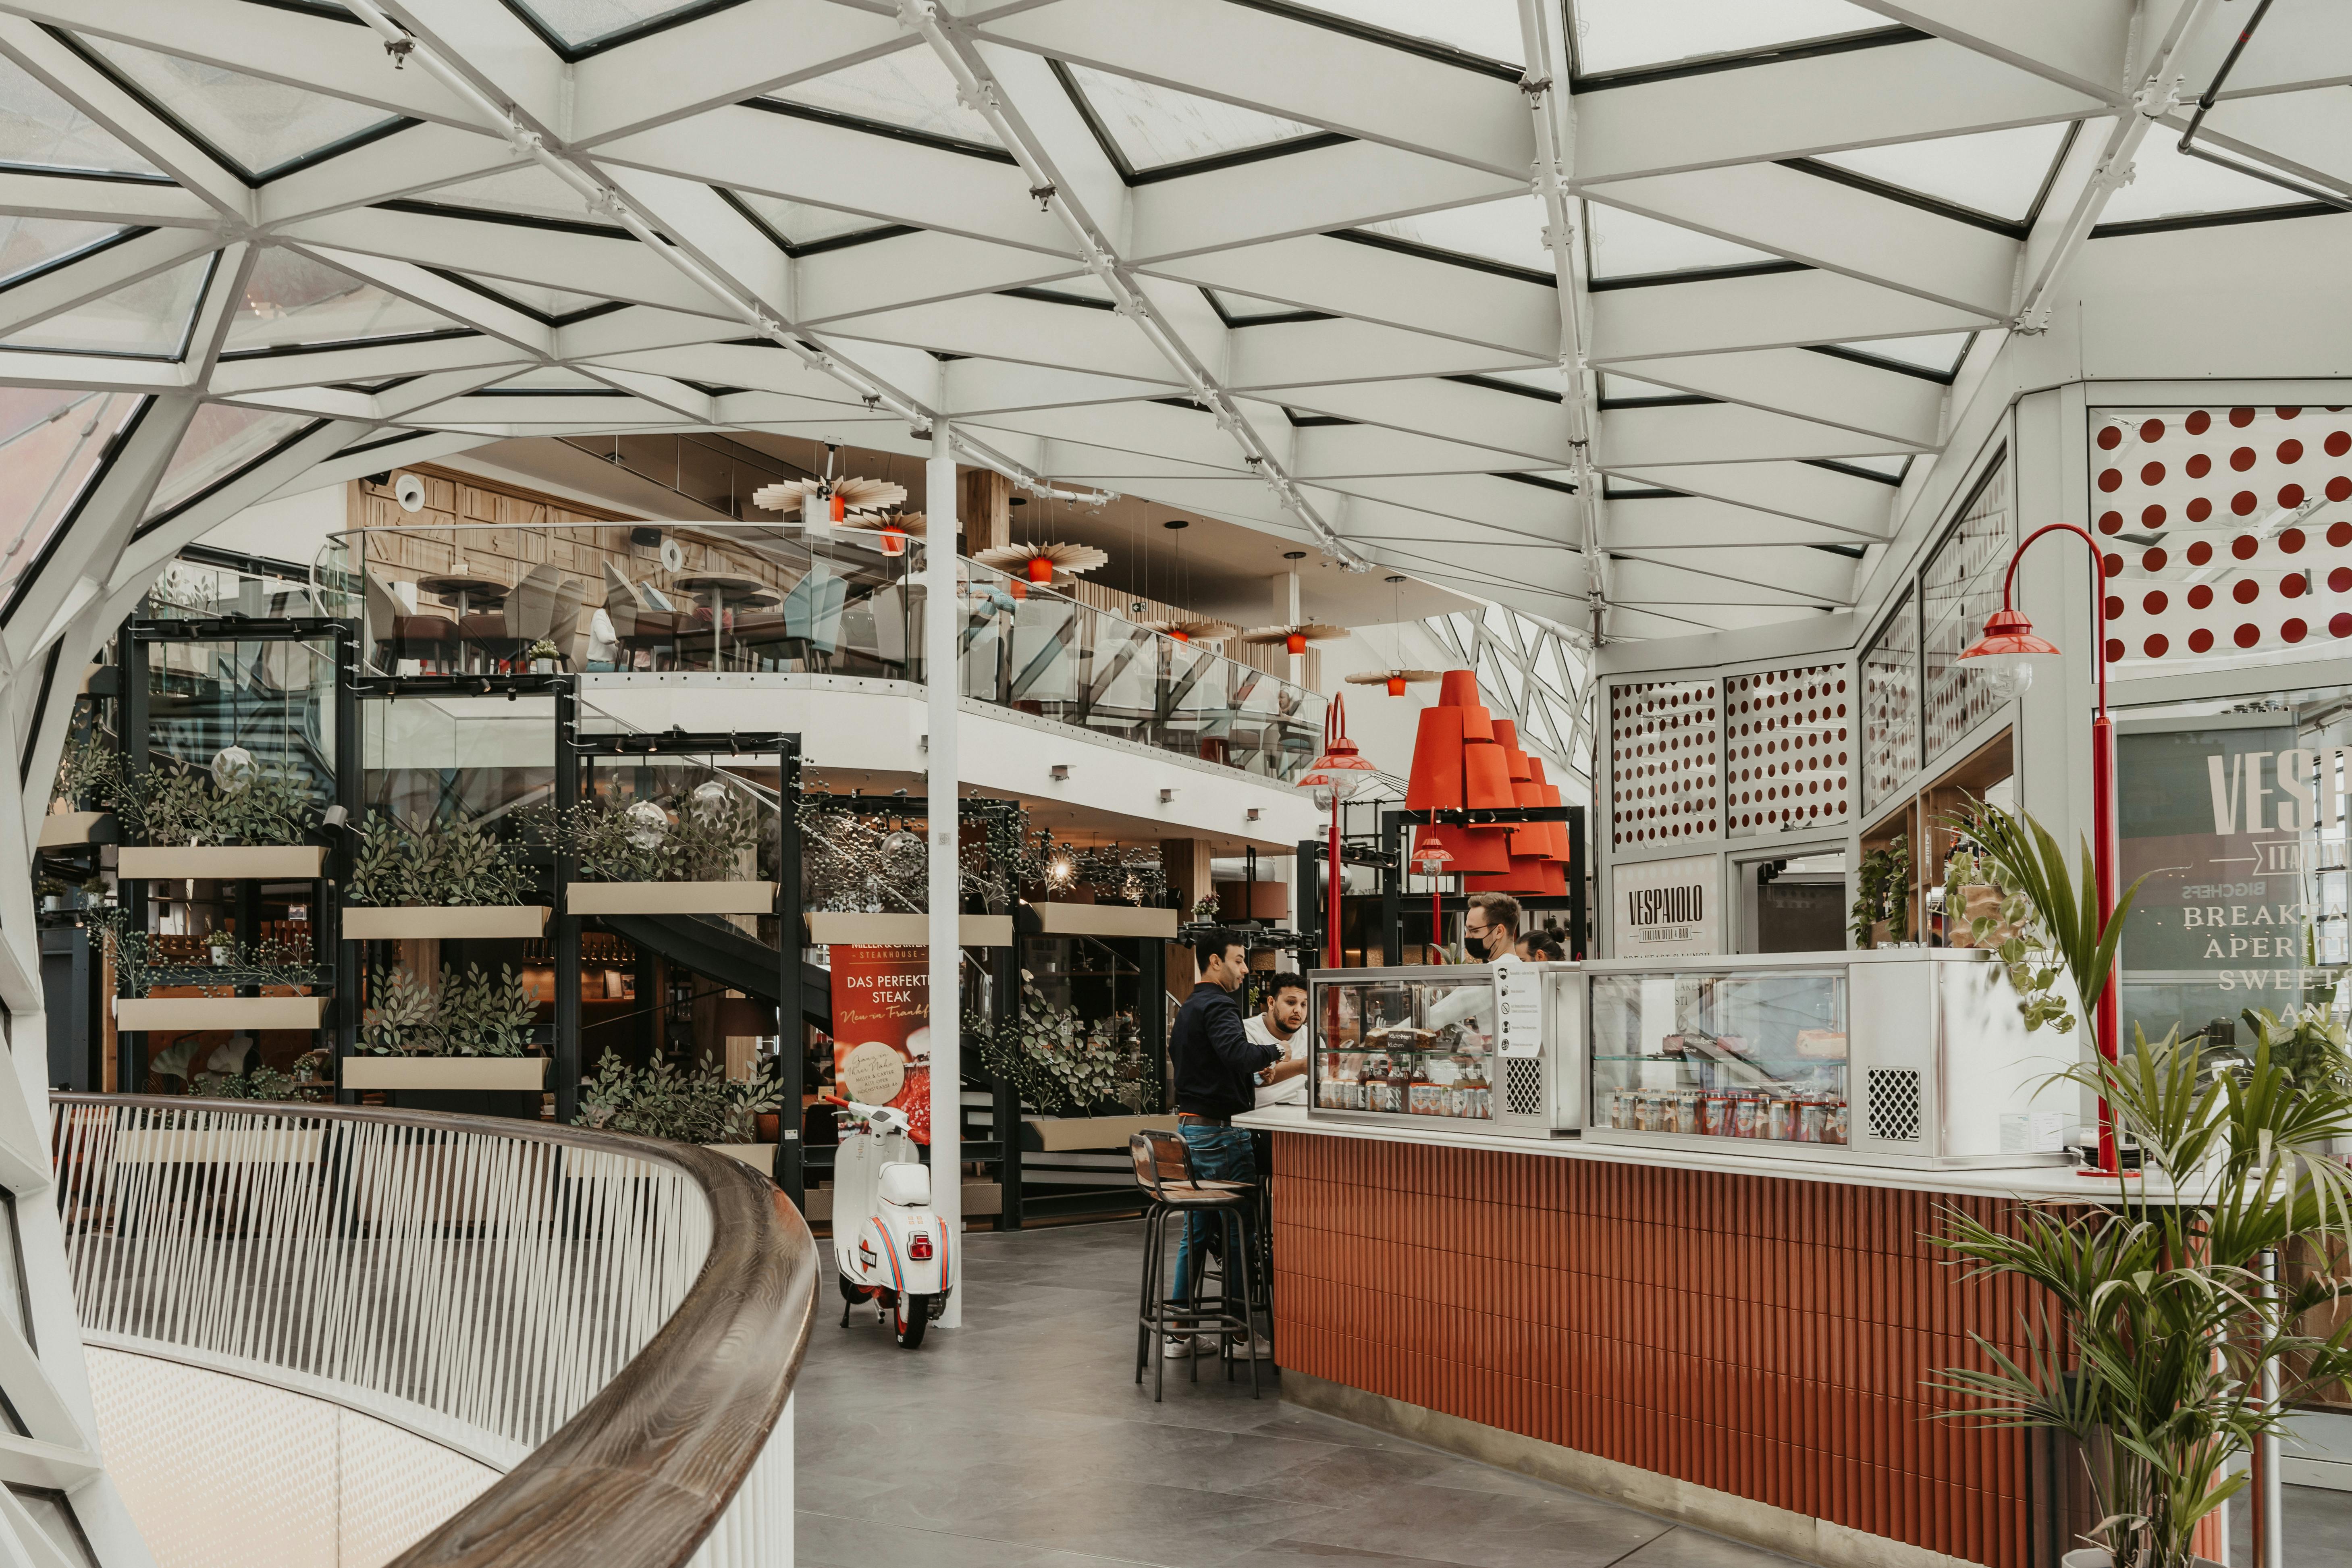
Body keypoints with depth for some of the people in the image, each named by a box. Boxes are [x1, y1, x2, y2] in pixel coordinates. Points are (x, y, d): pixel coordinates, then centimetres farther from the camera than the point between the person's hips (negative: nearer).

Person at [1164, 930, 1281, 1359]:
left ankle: (1180, 1333, 15)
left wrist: (1251, 1071, 23)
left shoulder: (1188, 1009, 18)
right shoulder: (1218, 1007, -14)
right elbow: (1239, 1053, -32)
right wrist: (1274, 1052, -16)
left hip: (1190, 1126, 10)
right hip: (1220, 1130, -10)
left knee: (1197, 1229, 12)